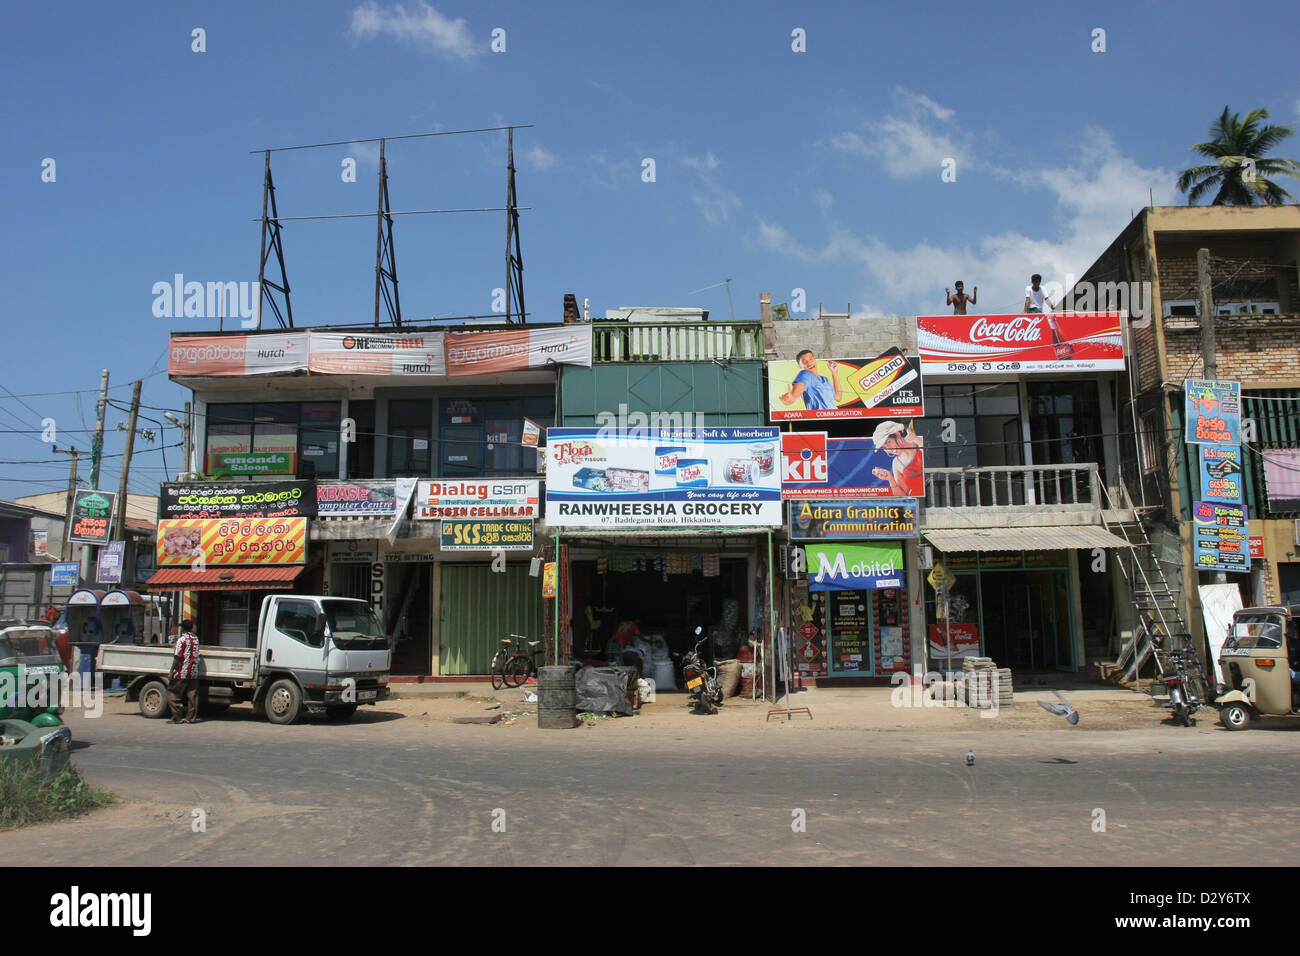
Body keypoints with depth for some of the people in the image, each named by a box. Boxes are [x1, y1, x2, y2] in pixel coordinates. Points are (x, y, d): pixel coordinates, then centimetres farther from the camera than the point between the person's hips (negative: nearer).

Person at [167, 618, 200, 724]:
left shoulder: (181, 640, -10)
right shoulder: (196, 639, 9)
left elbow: (177, 657, -13)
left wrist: (172, 671, -8)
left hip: (182, 673, -6)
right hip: (194, 673, 6)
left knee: (173, 695, 5)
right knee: (192, 695, 8)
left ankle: (176, 718, 3)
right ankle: (192, 717, 8)